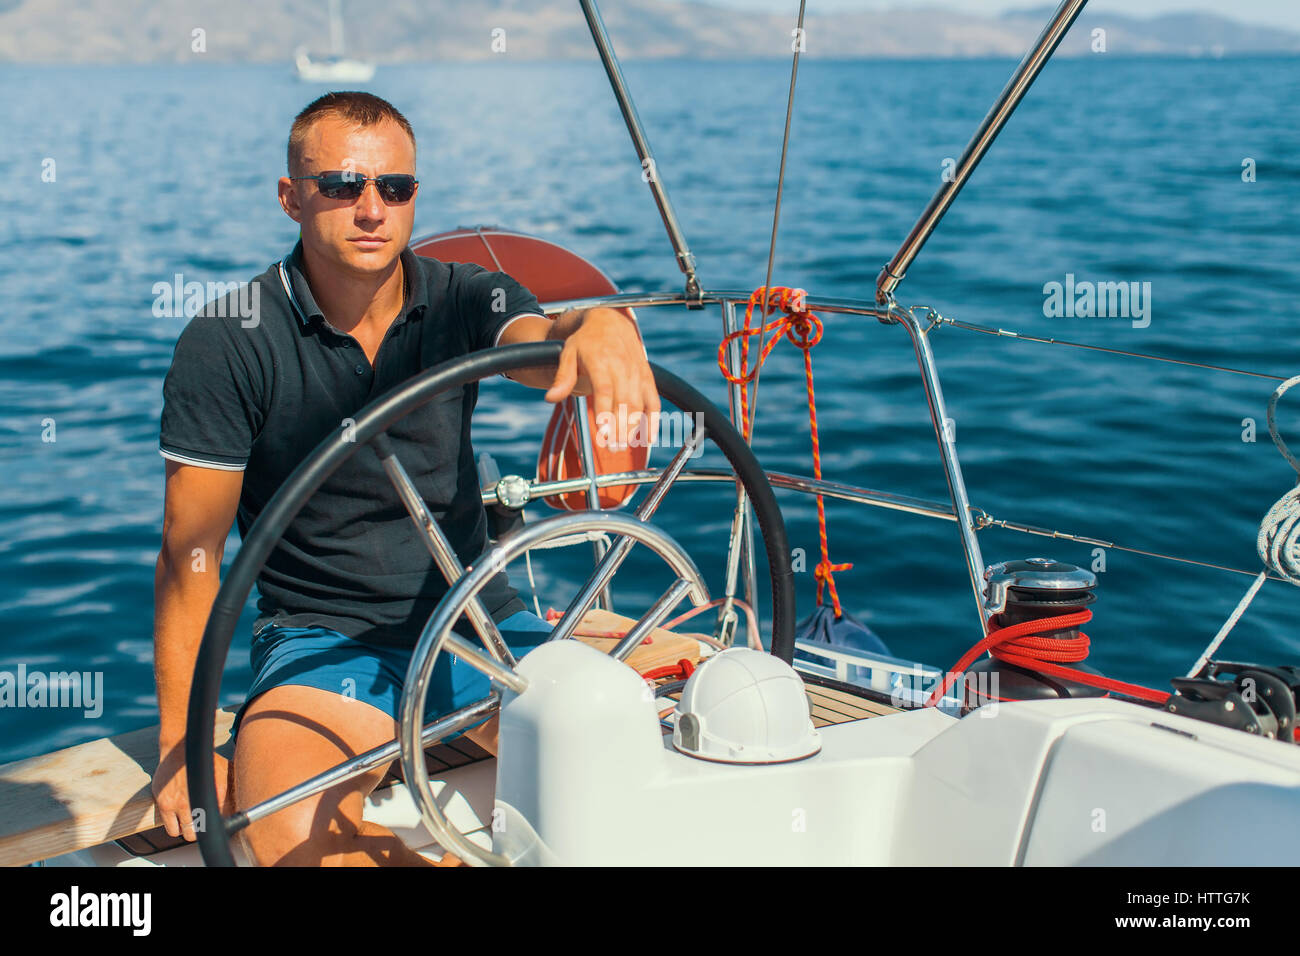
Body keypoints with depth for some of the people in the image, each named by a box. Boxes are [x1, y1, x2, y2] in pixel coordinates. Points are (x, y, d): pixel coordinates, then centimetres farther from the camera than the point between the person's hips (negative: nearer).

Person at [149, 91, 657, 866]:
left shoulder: (464, 298, 0)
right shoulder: (227, 344, -8)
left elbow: (539, 346, -23)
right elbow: (191, 555, -7)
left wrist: (600, 325, -48)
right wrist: (179, 745, -9)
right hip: (323, 639, -2)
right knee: (292, 832, -30)